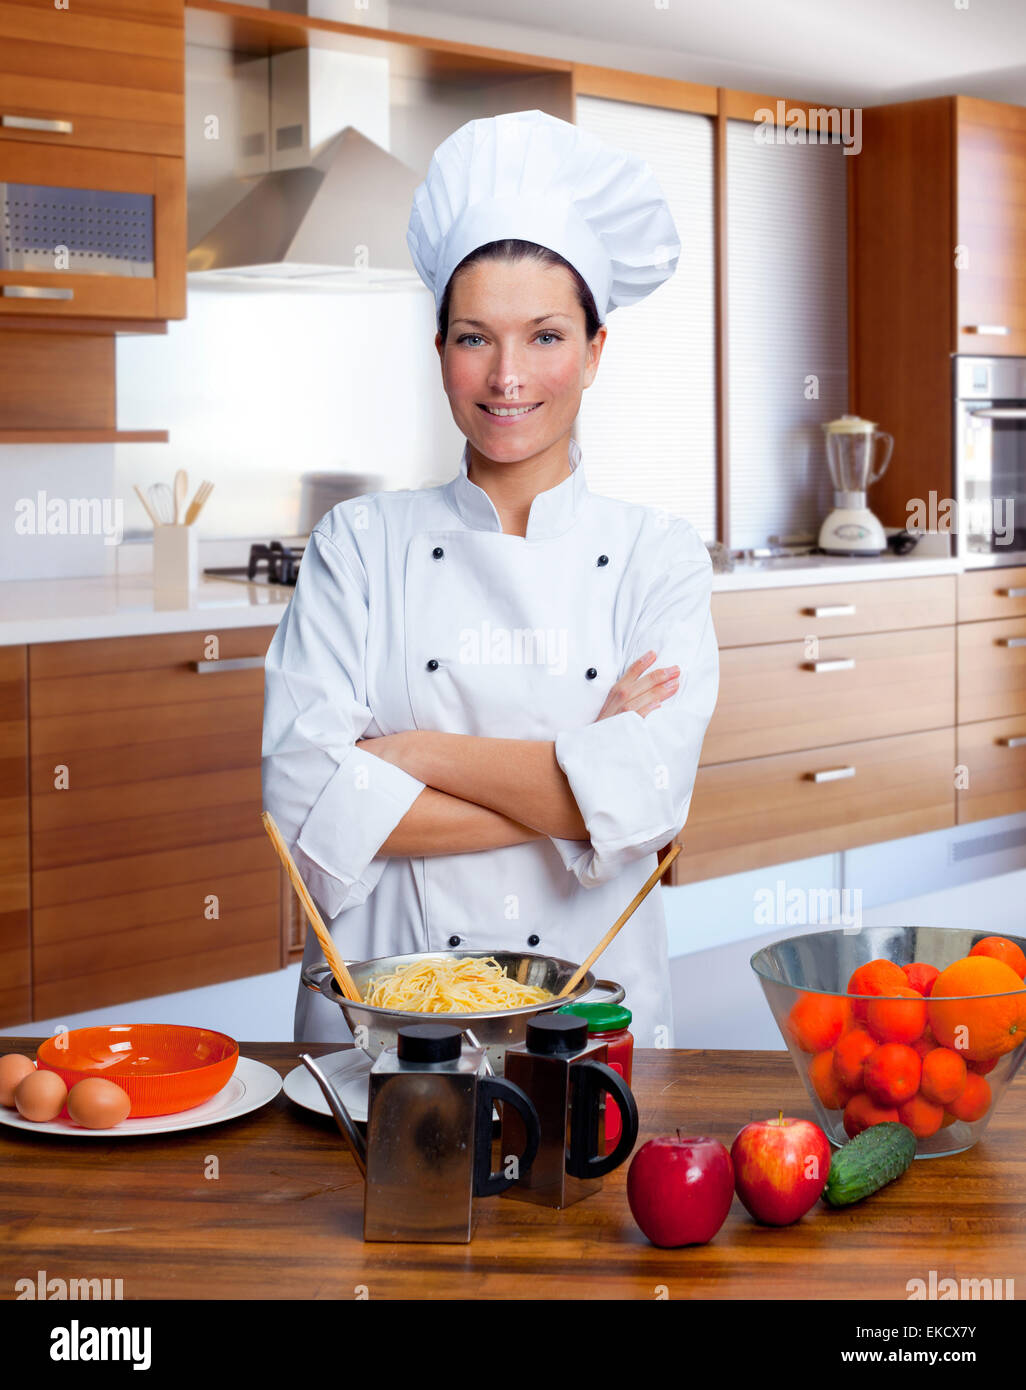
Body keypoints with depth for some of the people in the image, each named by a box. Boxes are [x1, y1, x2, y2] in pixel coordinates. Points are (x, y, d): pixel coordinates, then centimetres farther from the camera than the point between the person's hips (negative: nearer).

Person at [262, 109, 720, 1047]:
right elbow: (305, 797, -7)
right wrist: (569, 783, -9)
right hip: (381, 1006, 0)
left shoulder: (659, 556, 5)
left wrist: (419, 754, -8)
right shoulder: (361, 545, 5)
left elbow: (646, 796, -9)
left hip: (594, 999, 0)